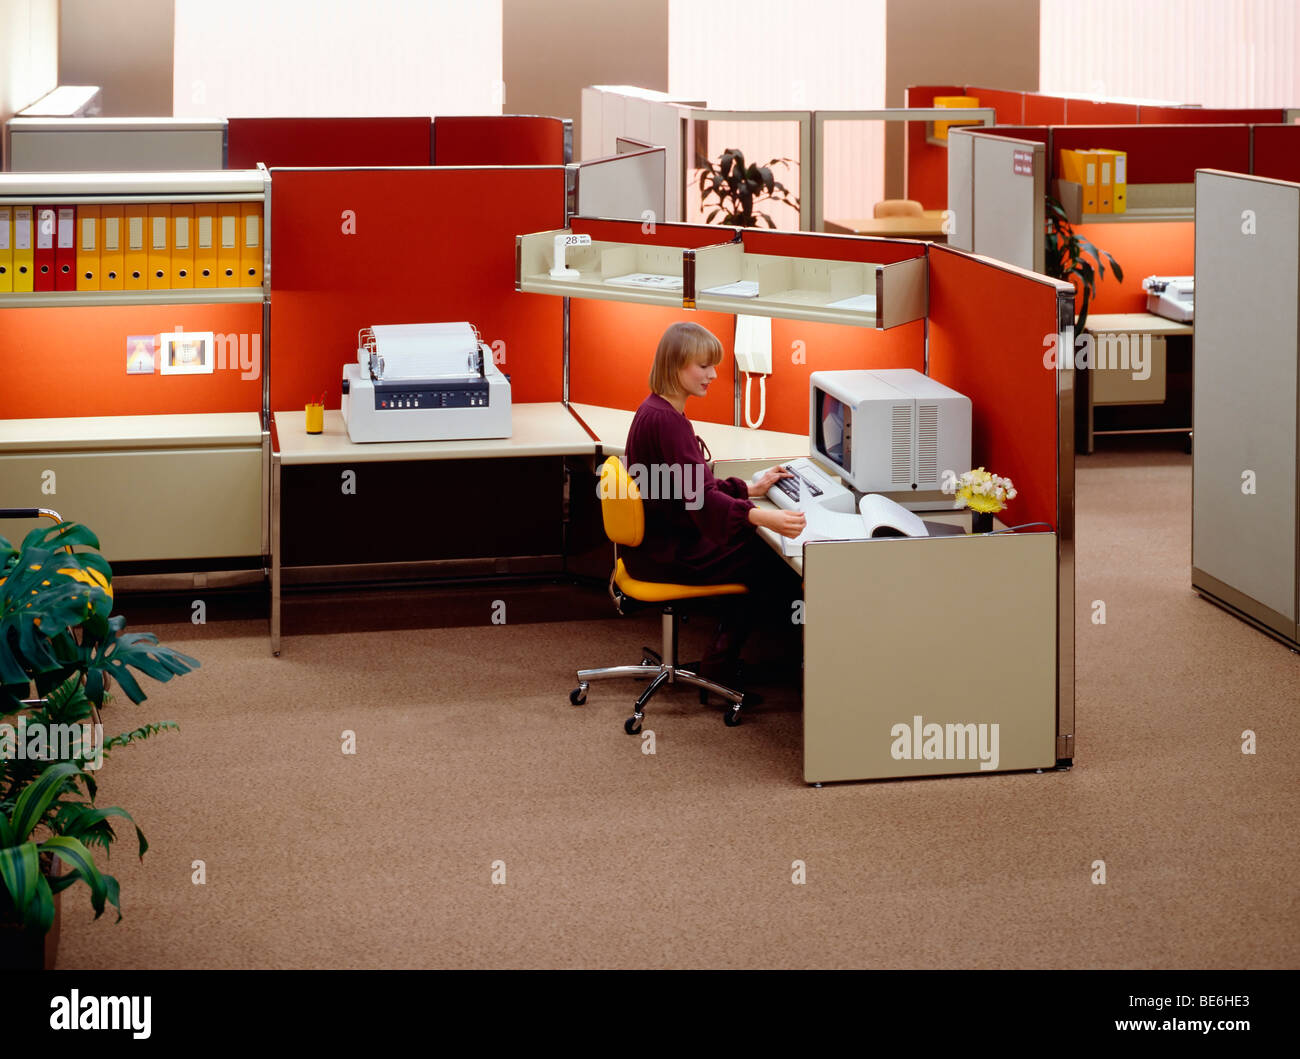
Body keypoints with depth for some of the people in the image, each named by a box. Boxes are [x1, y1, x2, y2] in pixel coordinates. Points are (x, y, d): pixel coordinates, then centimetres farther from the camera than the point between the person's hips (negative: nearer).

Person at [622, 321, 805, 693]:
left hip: (659, 541, 10)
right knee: (768, 564, 0)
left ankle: (723, 659, 22)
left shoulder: (657, 411, 9)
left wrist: (751, 488, 8)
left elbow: (695, 486, 16)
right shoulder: (666, 420, -25)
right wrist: (764, 517, -48)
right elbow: (699, 496, -35)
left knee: (753, 550, 16)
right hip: (665, 554, -10)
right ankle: (718, 670, 9)